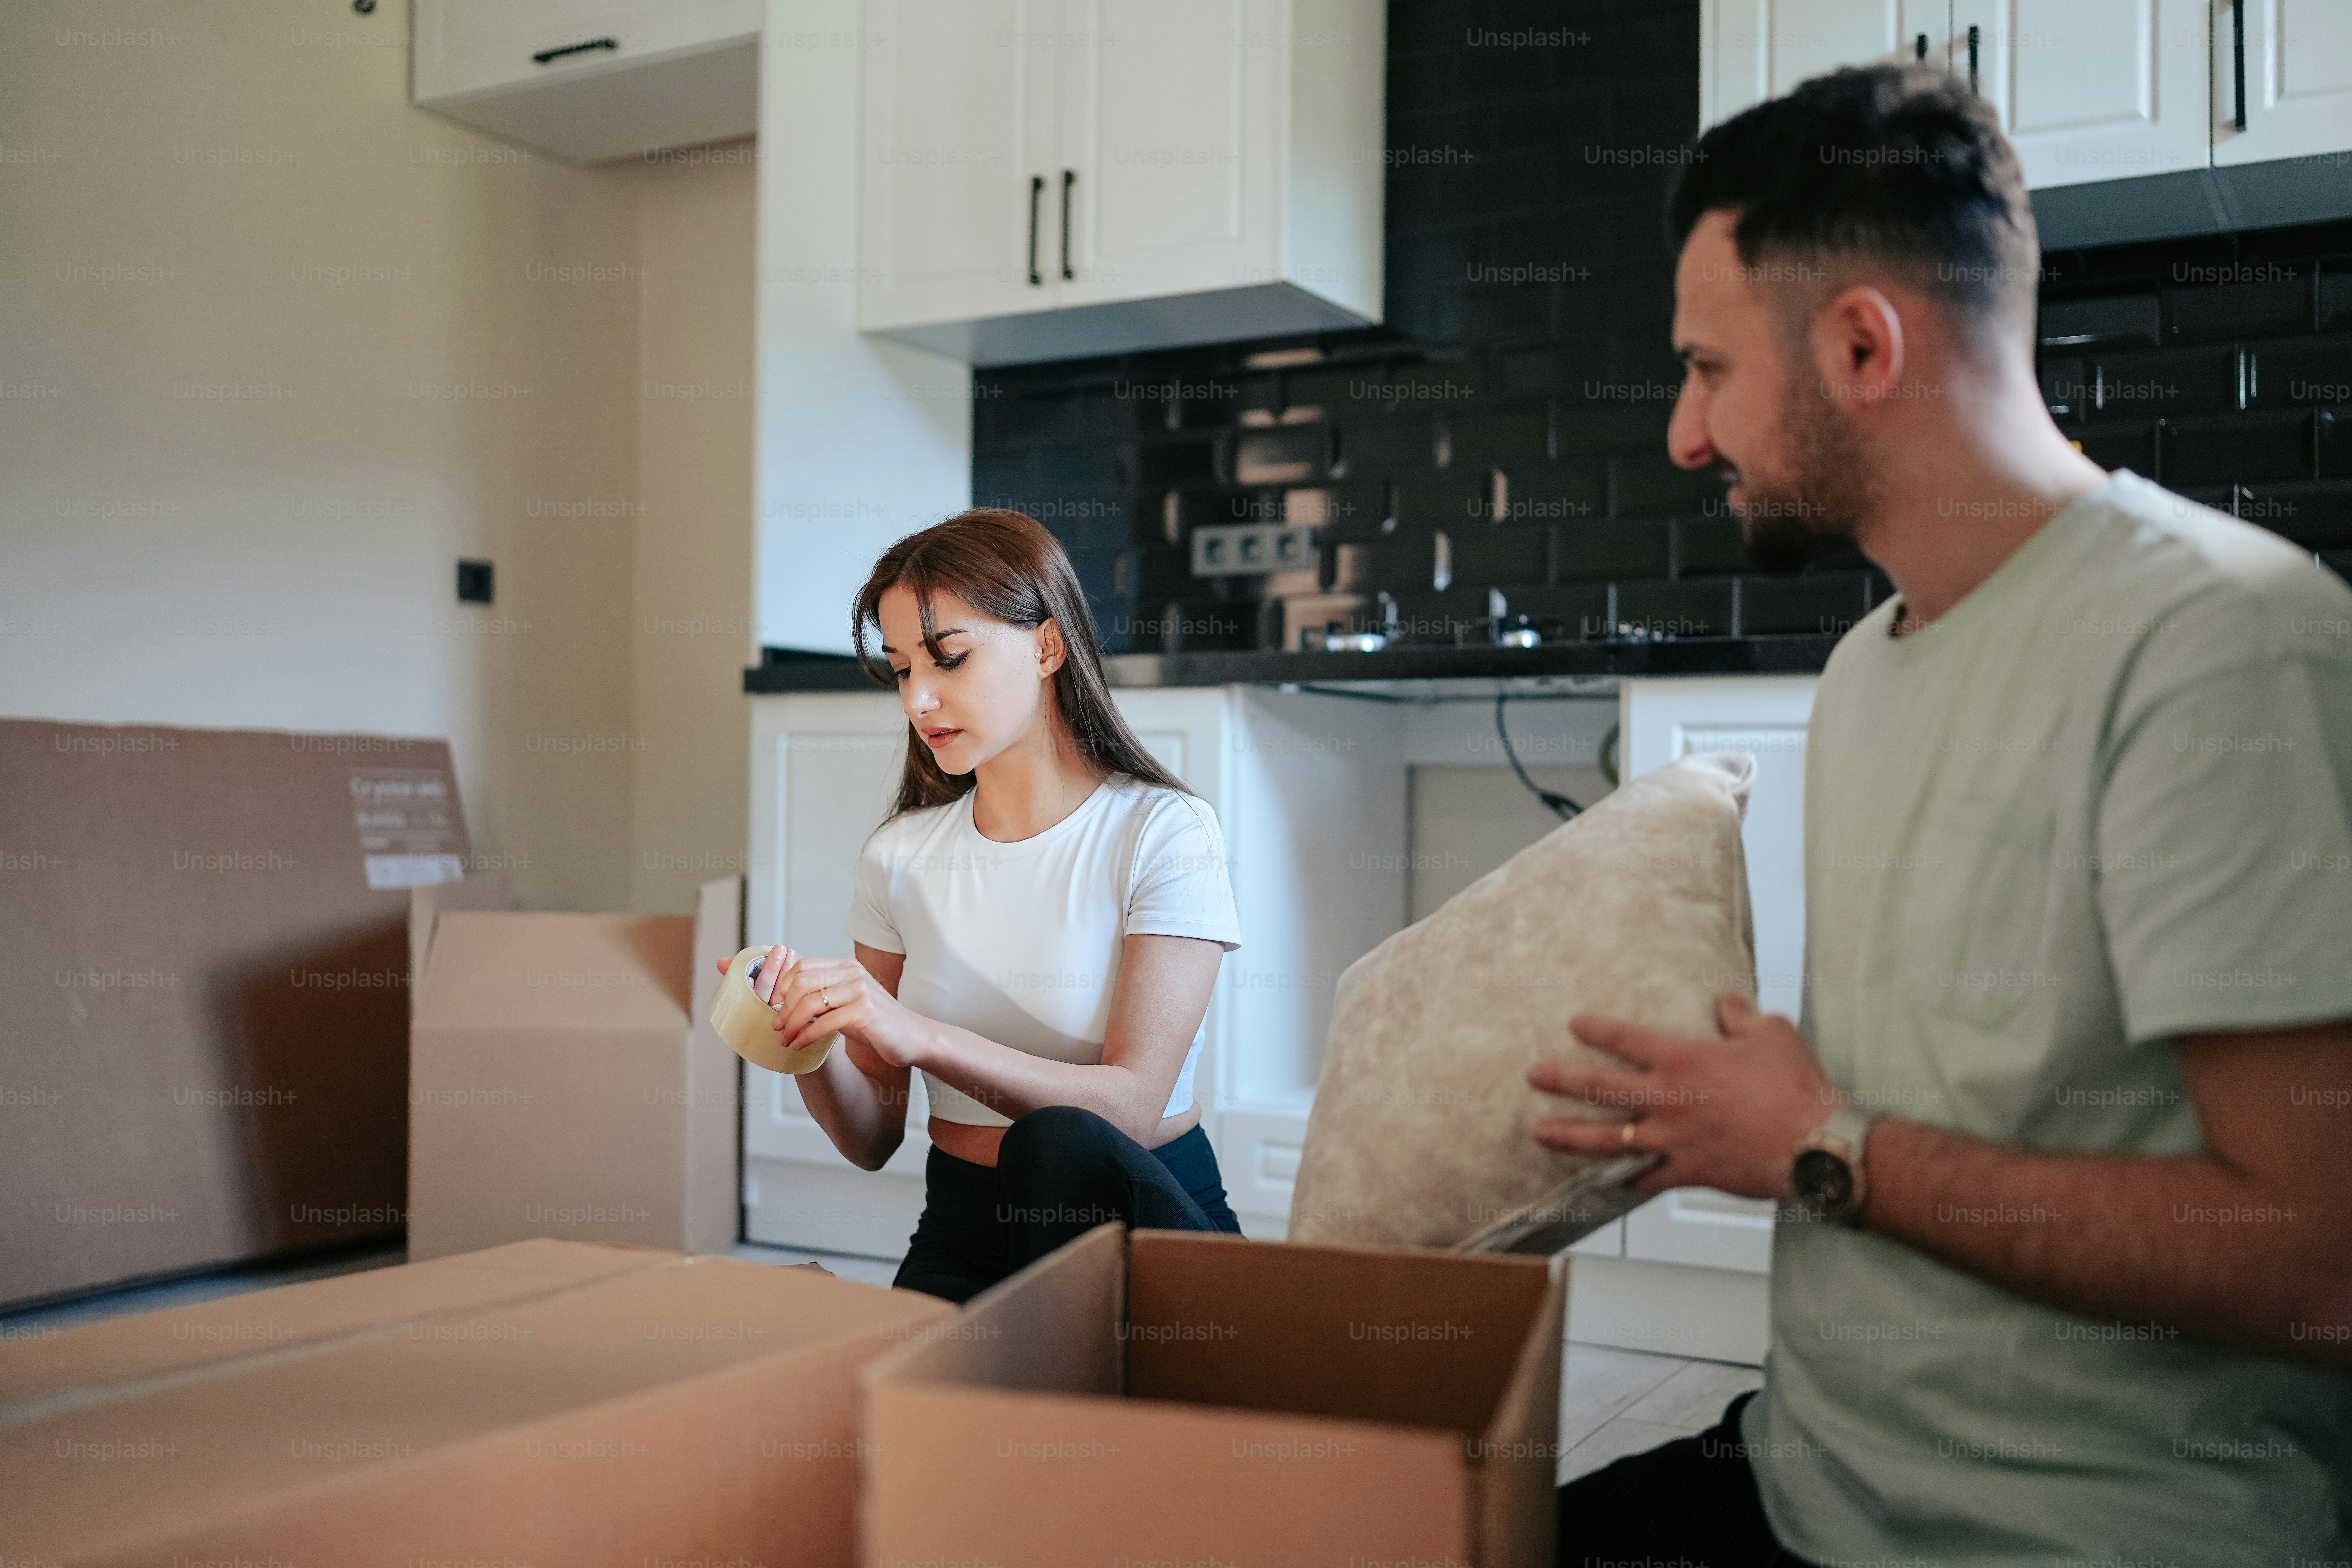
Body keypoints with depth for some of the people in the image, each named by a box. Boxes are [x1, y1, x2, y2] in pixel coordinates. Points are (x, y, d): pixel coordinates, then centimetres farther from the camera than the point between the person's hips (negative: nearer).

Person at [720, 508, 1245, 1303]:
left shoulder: (1165, 833, -8)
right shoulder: (899, 857, 6)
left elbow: (1133, 1106, -18)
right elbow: (872, 1138, 6)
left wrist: (919, 1036, -29)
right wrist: (809, 1043, -16)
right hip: (964, 1230, 2)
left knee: (1058, 1145, -34)